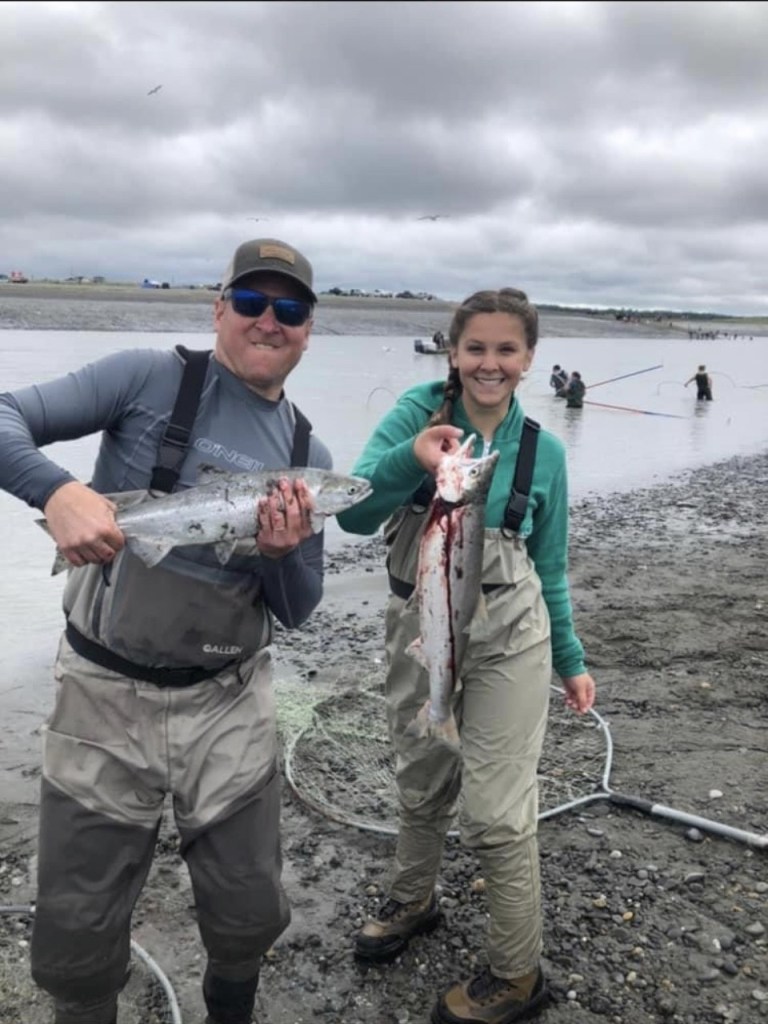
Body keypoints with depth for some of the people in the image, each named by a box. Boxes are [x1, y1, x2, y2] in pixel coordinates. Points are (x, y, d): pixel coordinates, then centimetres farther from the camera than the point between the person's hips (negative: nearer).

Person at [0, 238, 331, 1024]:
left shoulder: (308, 455, 4)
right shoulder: (150, 378, -5)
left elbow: (296, 612, 7)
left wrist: (284, 556, -14)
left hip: (228, 704, 3)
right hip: (105, 694, -2)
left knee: (251, 915, 14)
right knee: (75, 940, 10)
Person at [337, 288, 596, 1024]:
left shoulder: (543, 451, -4)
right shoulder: (418, 412, -9)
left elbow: (549, 570, 6)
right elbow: (355, 514, -19)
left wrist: (571, 662, 8)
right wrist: (411, 457, -36)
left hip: (506, 641, -1)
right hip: (417, 630, 2)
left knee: (497, 813, 3)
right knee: (422, 786, 21)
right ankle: (412, 901, 49)